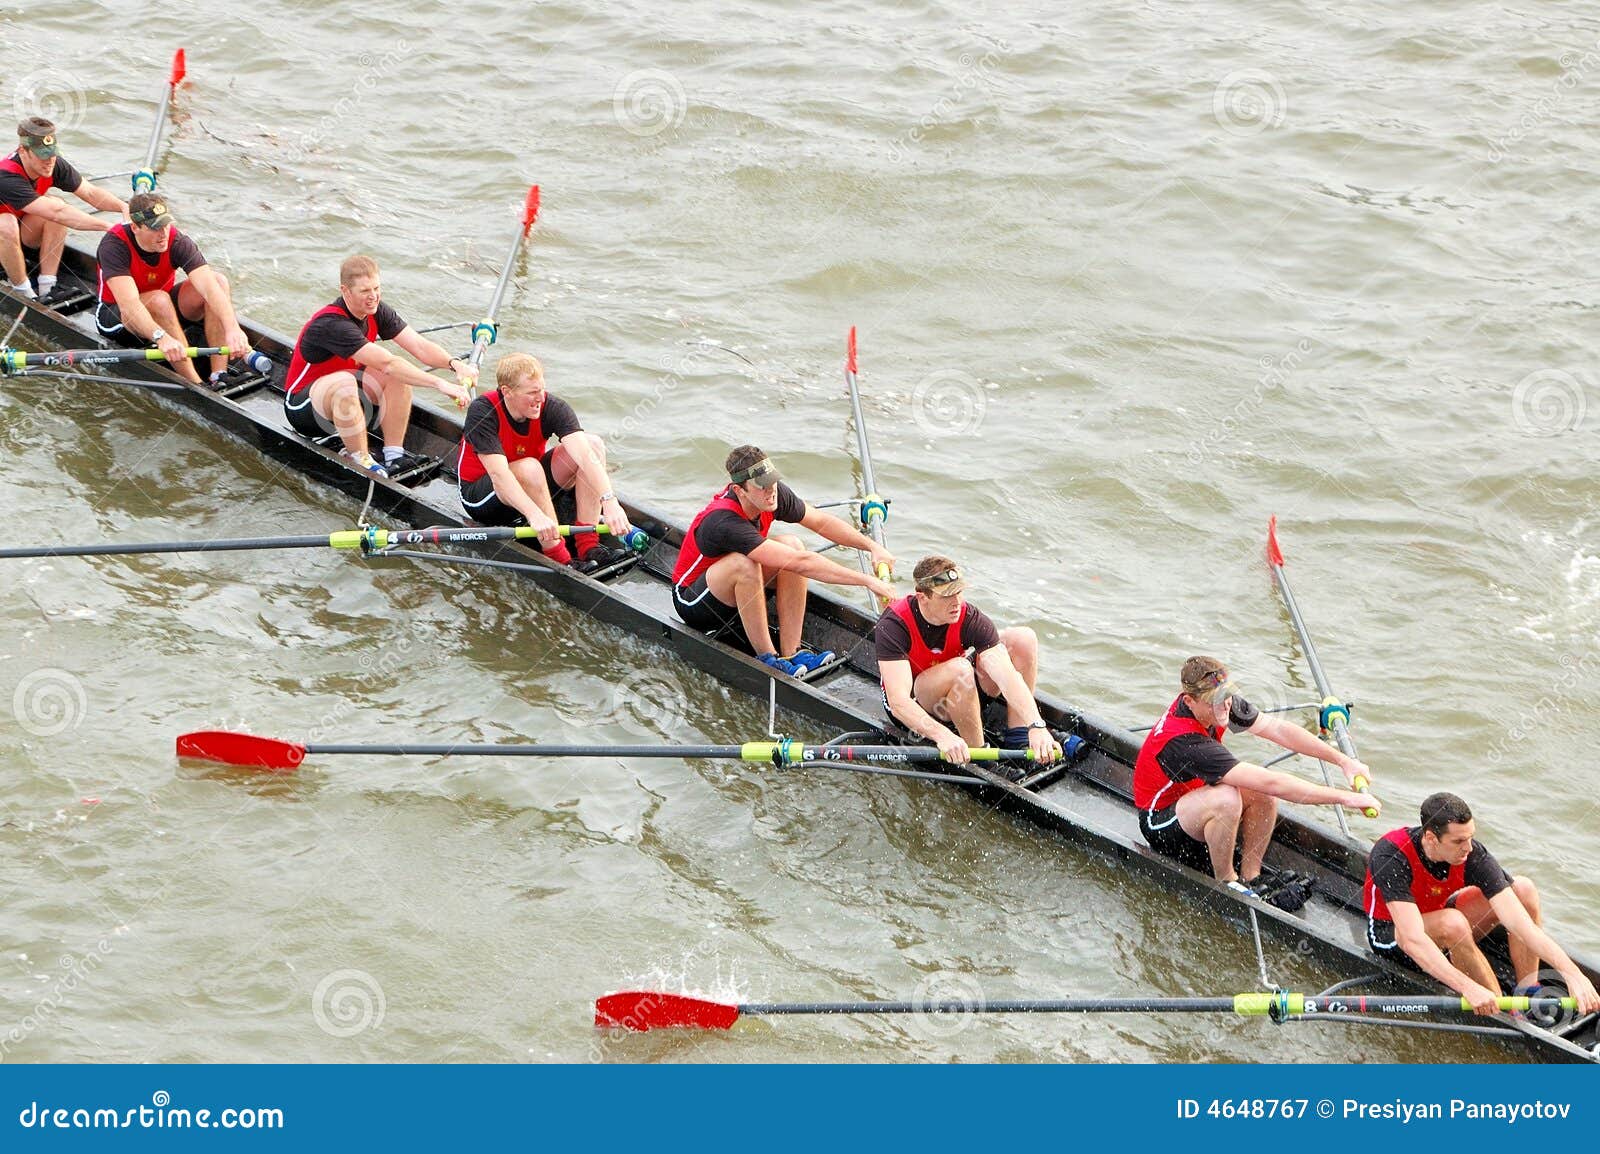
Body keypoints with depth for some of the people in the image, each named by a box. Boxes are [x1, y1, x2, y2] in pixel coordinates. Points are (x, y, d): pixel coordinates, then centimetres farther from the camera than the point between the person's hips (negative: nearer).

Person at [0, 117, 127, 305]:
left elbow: (90, 193, -14)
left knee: (56, 206, -23)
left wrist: (124, 207, -34)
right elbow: (57, 213, -42)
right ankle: (22, 293, -24)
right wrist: (108, 227, -45)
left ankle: (47, 287, -22)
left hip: (24, 231, 6)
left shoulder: (54, 165, -15)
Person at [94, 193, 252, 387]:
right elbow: (129, 302, -42)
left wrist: (232, 328, -51)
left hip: (164, 311, 4)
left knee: (218, 280, -20)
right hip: (116, 314, -4)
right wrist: (161, 337, -58)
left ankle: (219, 374, -29)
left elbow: (210, 287, -33)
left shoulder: (177, 241, -20)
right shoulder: (114, 245, -29)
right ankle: (195, 385, -39)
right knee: (160, 300, -37)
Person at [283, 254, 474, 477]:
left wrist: (455, 364, -34)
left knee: (400, 376, -15)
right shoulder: (332, 324, -31)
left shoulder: (376, 312, -6)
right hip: (303, 406, -8)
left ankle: (394, 455, -13)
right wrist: (441, 384, -42)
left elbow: (419, 345, -14)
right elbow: (387, 363, -38)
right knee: (345, 383, -39)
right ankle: (361, 461, -25)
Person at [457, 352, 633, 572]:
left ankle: (588, 545, -22)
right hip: (478, 496, -5)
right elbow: (498, 473, -37)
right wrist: (535, 514, -50)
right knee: (529, 468, -37)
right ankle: (558, 559, -33)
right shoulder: (482, 412, -27)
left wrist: (610, 502, -46)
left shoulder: (552, 406, -18)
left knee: (593, 444, -16)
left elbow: (586, 455, -30)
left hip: (532, 486, 5)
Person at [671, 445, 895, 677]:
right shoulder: (725, 523, -36)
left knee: (791, 544, -15)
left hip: (734, 593, 8)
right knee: (744, 563, -36)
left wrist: (873, 546, -10)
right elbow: (800, 563, -39)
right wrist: (867, 580, -39)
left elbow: (821, 522, 2)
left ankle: (790, 652, -16)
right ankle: (767, 658, -22)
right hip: (693, 603, -8)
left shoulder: (774, 493, -14)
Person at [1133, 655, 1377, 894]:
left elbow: (1279, 730, -9)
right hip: (1159, 823, -9)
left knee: (1263, 792, -14)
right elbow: (1271, 782, -38)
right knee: (1226, 798, -35)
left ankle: (1249, 879, -5)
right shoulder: (1186, 743, -37)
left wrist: (1343, 760, -17)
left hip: (1189, 796, 9)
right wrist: (1344, 797, -36)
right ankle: (1225, 882, -14)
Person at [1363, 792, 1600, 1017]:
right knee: (1453, 923, -38)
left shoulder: (1473, 855, -23)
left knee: (1523, 890, -16)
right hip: (1390, 934, -5)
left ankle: (1528, 994, -16)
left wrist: (1573, 974, -38)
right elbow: (1413, 940, -44)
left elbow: (1522, 924, -27)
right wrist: (1469, 988, -54)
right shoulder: (1391, 856, -35)